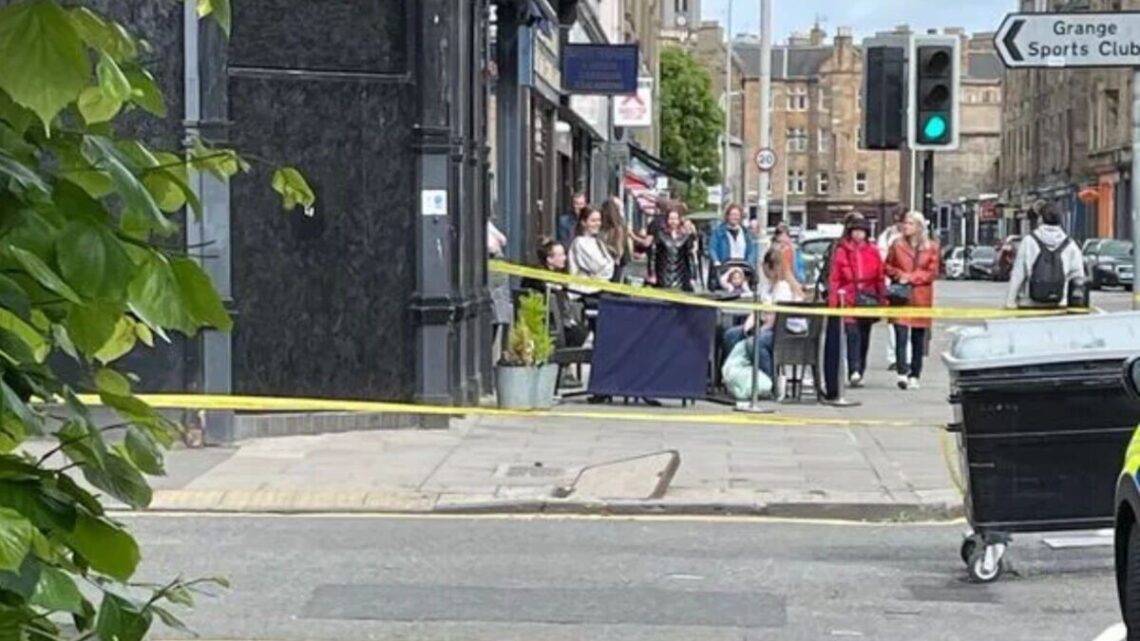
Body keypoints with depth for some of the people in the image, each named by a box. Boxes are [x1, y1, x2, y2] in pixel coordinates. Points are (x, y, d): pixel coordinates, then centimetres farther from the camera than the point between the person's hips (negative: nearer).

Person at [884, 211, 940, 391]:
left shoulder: (932, 248, 4)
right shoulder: (897, 245, 6)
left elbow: (933, 272, -1)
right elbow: (888, 266, 10)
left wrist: (911, 277, -11)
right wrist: (899, 275, -10)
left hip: (921, 298, 1)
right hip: (900, 296, -1)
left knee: (918, 339, 7)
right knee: (901, 335, -14)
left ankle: (915, 376, 15)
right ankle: (902, 373, -19)